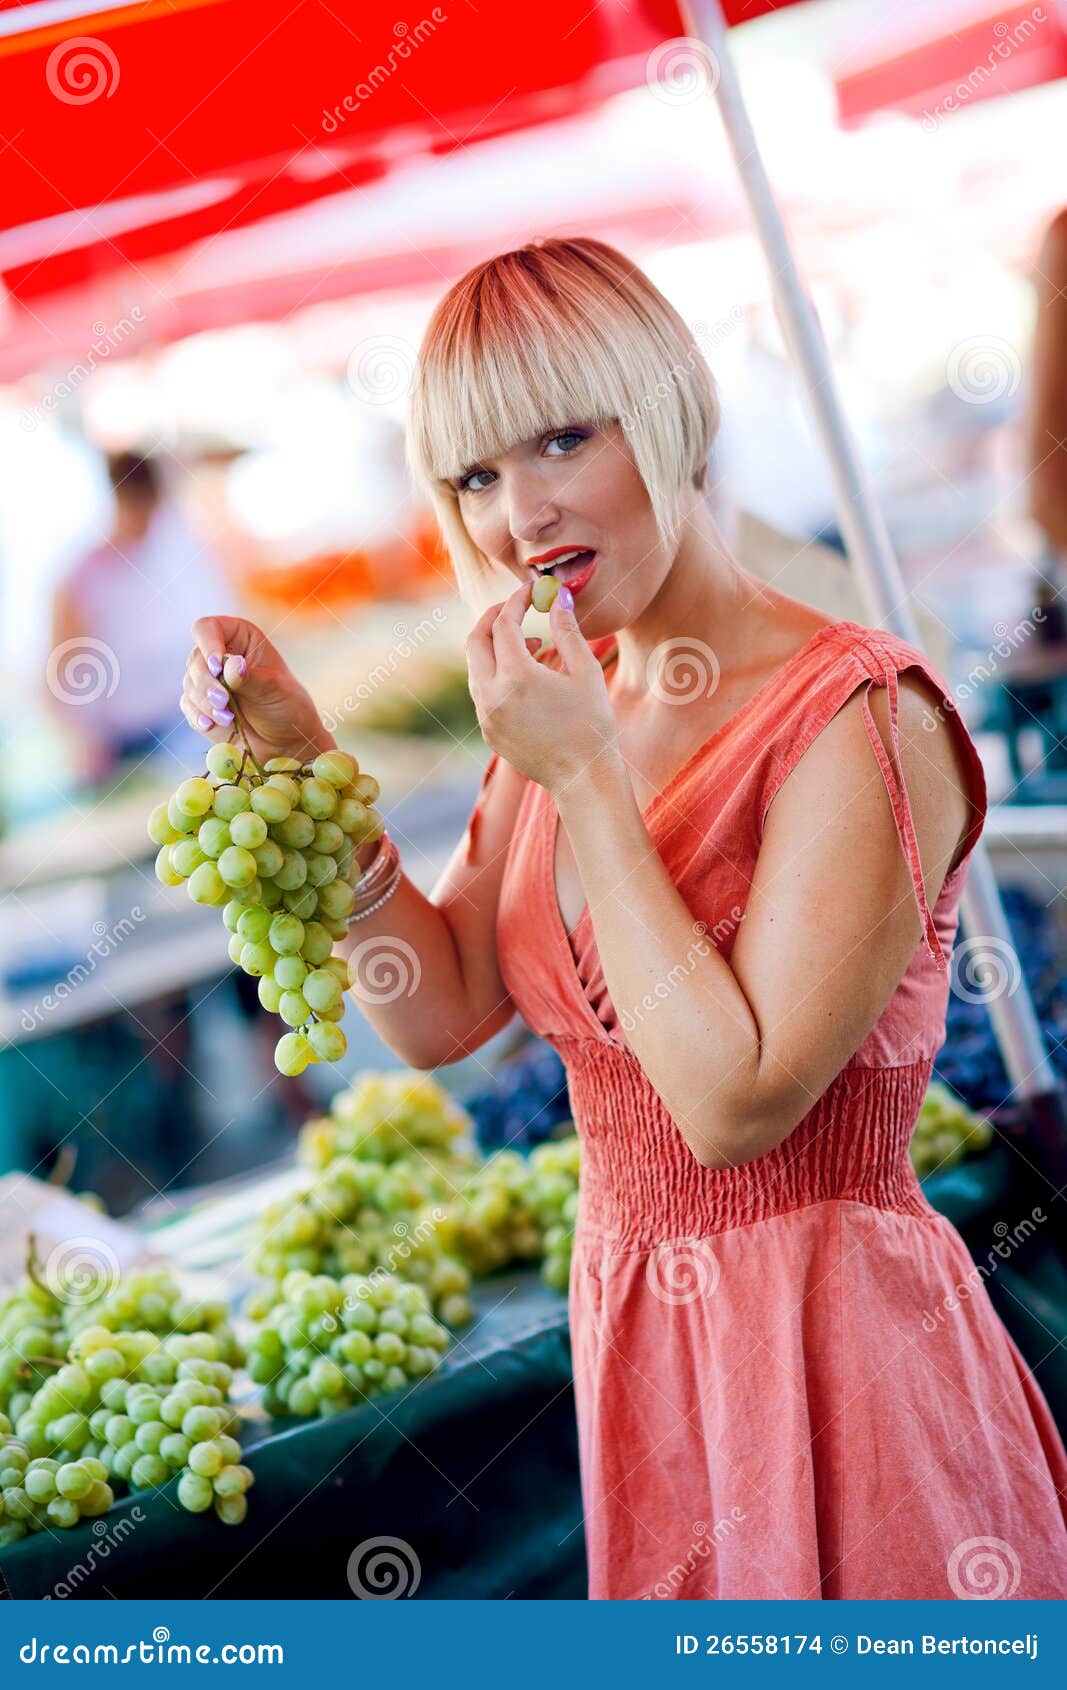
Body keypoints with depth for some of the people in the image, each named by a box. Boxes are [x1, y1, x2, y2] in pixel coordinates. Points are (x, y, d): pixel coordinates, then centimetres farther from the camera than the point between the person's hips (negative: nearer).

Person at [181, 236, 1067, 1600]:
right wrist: (301, 762, -6)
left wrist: (586, 779, -22)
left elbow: (736, 1101, -23)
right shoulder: (572, 702, 6)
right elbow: (438, 1014, 4)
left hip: (830, 1344, -7)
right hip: (638, 1327, 7)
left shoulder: (859, 714, -18)